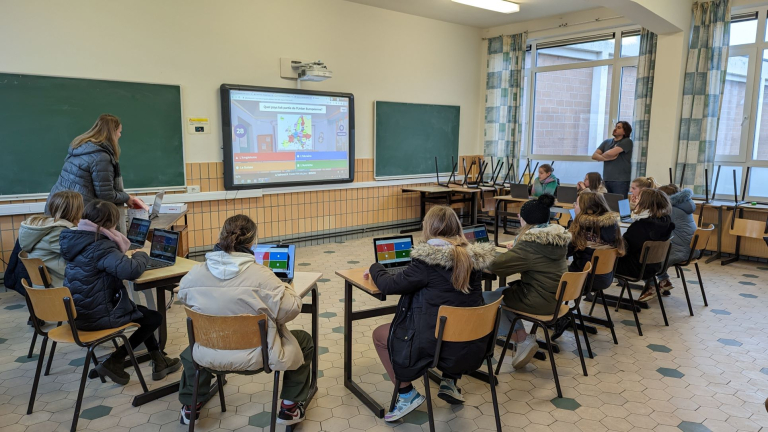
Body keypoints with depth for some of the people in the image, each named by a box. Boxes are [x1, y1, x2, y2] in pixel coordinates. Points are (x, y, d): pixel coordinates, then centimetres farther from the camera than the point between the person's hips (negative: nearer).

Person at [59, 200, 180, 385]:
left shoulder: (75, 240, 5)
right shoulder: (100, 247, -23)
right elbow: (131, 270, -36)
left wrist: (120, 251, 4)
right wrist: (141, 256, -16)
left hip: (78, 311, 10)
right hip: (97, 316, -10)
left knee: (142, 312, 25)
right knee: (155, 318, 7)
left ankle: (158, 360, 28)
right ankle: (114, 362, 8)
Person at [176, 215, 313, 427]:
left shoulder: (194, 274, -12)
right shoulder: (260, 275, -25)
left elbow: (184, 300, 9)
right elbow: (291, 309, -20)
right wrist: (285, 288, 0)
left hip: (209, 356, 4)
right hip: (254, 356, -4)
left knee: (191, 350, 40)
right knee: (304, 341, 22)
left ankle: (190, 406, 47)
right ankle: (290, 408, 25)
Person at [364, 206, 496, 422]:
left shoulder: (428, 260, -17)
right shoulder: (473, 257, 0)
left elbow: (389, 286, -9)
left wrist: (375, 269, 12)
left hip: (435, 347, -6)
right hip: (471, 346, 6)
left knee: (379, 334, 16)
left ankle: (407, 394, 16)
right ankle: (450, 382, 28)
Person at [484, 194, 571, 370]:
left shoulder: (530, 244, -24)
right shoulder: (558, 237, 1)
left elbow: (496, 266, -21)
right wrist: (516, 249, 13)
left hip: (538, 301, -9)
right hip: (555, 296, 9)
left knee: (484, 299, 4)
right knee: (505, 291, 25)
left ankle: (522, 340, 9)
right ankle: (522, 338, 17)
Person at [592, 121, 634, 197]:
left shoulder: (627, 142, -1)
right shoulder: (607, 142, 16)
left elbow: (611, 153, -15)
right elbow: (594, 155, 6)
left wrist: (603, 155, 6)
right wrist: (606, 158, -10)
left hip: (620, 181, -5)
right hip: (606, 179, 5)